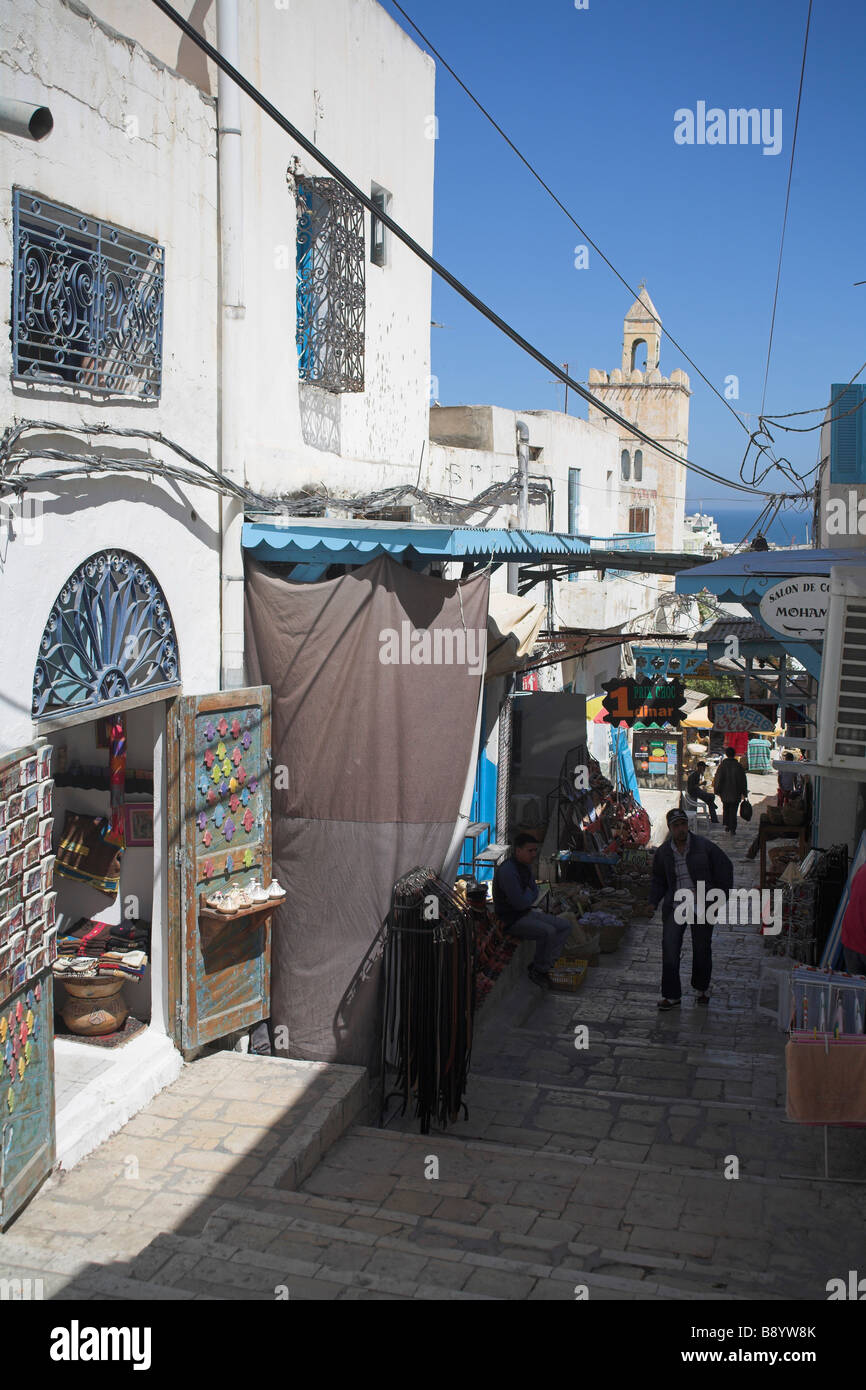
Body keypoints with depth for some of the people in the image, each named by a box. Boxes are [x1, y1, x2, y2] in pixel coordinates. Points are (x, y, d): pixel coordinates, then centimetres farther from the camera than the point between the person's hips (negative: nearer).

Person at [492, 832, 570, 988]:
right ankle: (538, 970, -10)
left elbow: (535, 890, 16)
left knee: (565, 926, 3)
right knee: (548, 931, -29)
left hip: (526, 913, 10)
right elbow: (520, 903, -26)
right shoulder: (507, 870, -26)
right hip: (511, 920, -10)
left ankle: (548, 963, 2)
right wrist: (529, 893, -5)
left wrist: (527, 897, -7)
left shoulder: (526, 865, 6)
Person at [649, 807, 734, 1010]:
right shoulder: (663, 852, 3)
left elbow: (724, 868, 3)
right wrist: (653, 902, 4)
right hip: (675, 907, 2)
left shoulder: (703, 846, -6)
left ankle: (702, 988, 33)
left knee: (702, 948, 9)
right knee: (669, 949, -7)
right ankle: (671, 995, 3)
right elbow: (658, 880, 17)